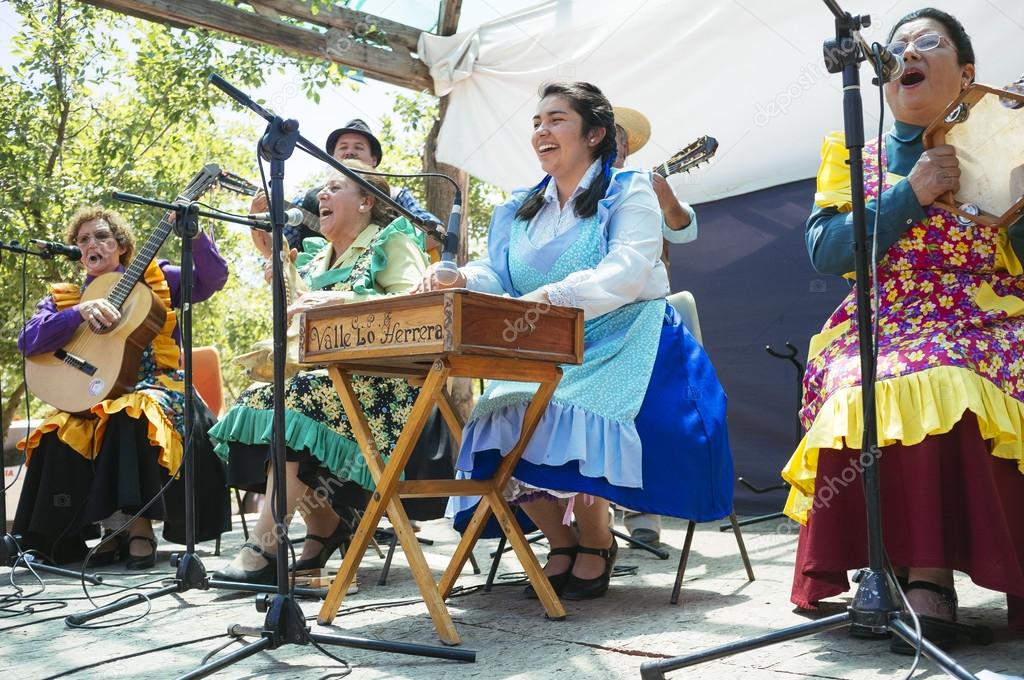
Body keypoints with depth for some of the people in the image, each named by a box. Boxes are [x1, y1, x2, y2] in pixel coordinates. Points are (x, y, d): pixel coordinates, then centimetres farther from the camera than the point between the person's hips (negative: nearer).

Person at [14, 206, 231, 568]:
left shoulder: (155, 279, 12)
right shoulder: (63, 298, 14)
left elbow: (211, 279, -1)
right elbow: (28, 341, -3)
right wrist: (81, 311, -18)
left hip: (155, 387, -2)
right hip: (93, 398, 3)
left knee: (133, 414, -36)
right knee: (58, 435, -27)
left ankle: (140, 527, -24)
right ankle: (111, 528, -9)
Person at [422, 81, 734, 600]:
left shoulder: (629, 192, 1)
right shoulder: (520, 211, 20)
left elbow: (626, 271, -17)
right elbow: (496, 276, 7)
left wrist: (552, 296, -32)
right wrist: (459, 279, -17)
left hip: (620, 350, -5)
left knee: (565, 419, -32)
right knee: (501, 419, -22)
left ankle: (596, 544, -7)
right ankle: (560, 544, -2)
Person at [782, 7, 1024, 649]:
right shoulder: (852, 155, 15)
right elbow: (825, 251, -1)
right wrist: (911, 193, -8)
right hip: (886, 330, 1)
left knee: (954, 389, -34)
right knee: (906, 388, -33)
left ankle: (925, 578, -24)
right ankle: (926, 573, -23)